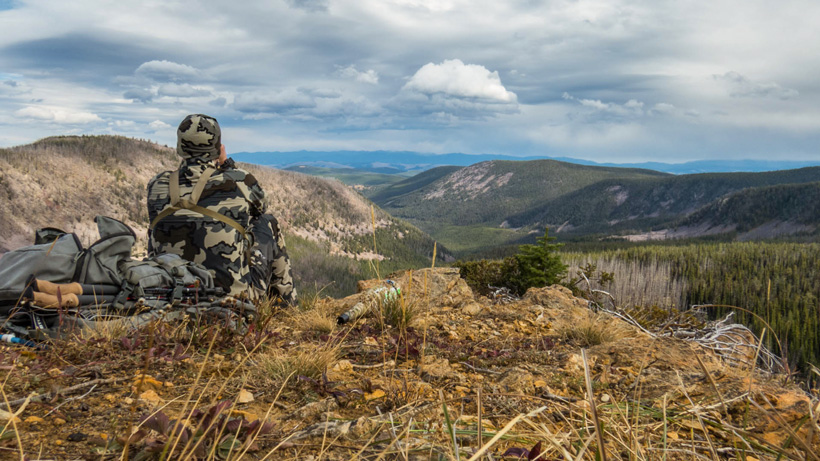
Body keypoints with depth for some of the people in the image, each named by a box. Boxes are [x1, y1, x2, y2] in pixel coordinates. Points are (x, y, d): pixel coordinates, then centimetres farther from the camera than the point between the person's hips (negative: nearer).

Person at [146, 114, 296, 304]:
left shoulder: (157, 186, -1)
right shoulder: (241, 182, -8)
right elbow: (258, 209, 16)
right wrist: (229, 168, 20)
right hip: (233, 294, -3)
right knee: (268, 222, 19)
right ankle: (285, 299, 31)